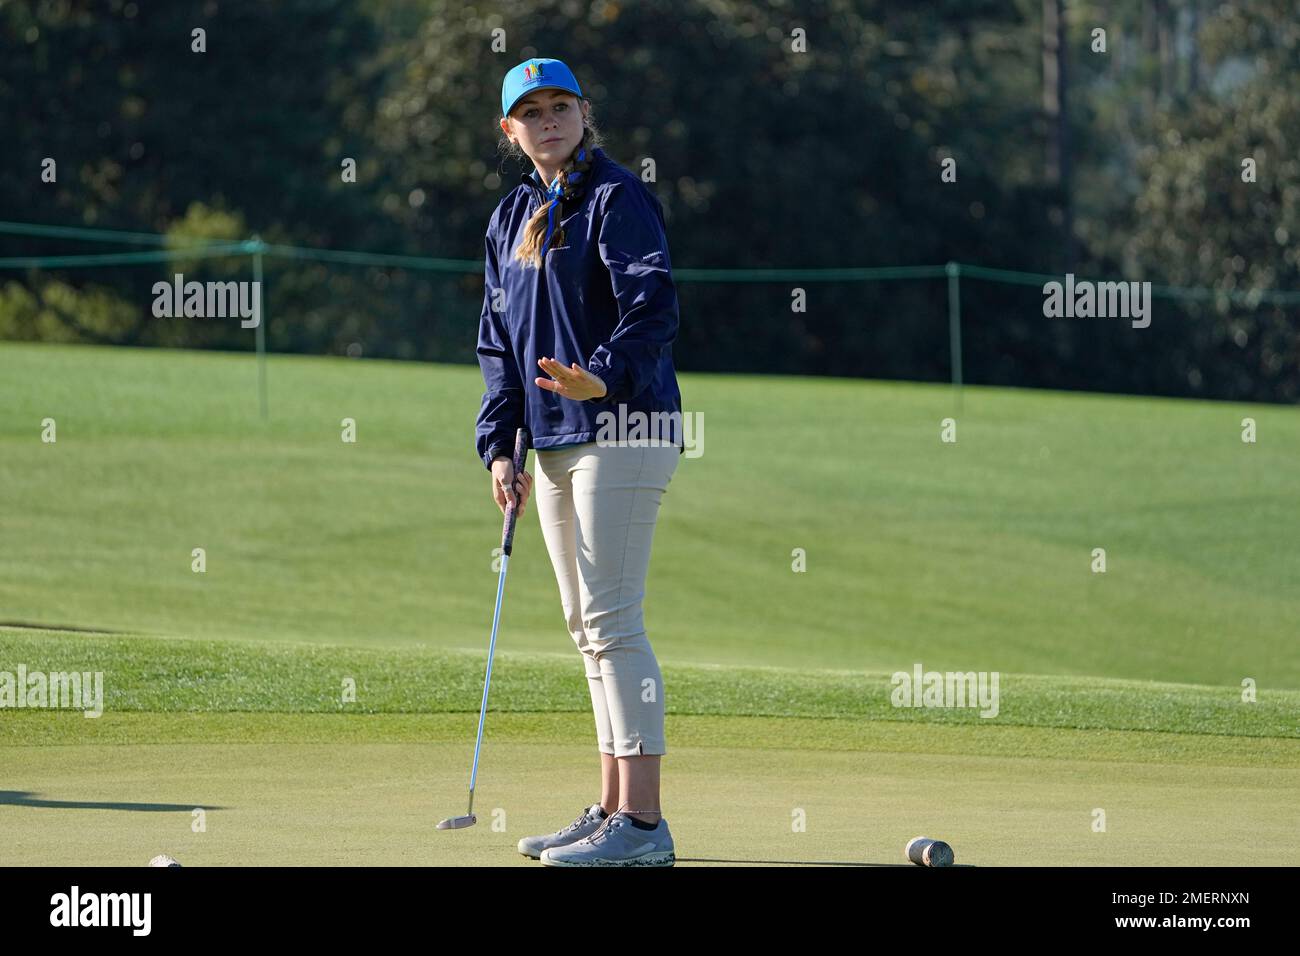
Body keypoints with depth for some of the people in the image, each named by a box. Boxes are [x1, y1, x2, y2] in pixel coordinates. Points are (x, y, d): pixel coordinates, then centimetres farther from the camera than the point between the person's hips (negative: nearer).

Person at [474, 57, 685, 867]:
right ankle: (612, 811, 17)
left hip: (623, 434, -9)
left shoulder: (617, 199, -7)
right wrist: (499, 444, 10)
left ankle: (643, 823, -13)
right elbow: (500, 342, 19)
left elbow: (654, 304, -19)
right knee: (588, 627, 11)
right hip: (553, 443, 9)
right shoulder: (513, 219, 17)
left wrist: (604, 376, -35)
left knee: (612, 619, -12)